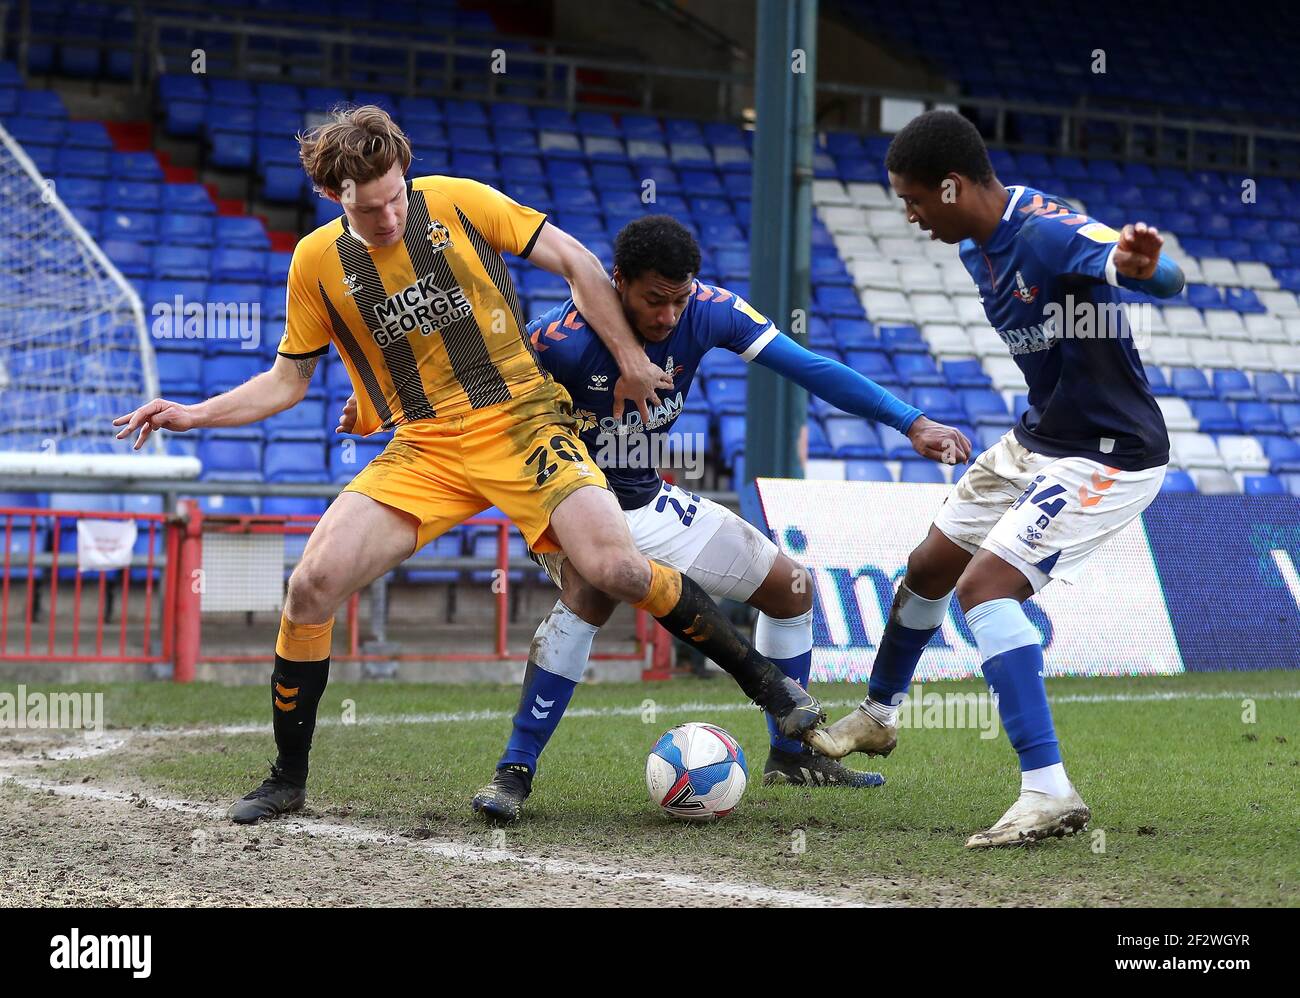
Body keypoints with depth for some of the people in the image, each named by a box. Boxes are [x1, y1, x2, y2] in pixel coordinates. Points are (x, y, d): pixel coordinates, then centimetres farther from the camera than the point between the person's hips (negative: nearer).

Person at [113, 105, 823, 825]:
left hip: (523, 422, -2)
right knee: (312, 583, -15)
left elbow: (574, 261, 2)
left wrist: (631, 359, 0)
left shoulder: (457, 201, -5)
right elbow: (287, 381, 12)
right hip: (423, 449, 2)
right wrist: (194, 415, 0)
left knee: (615, 568, -22)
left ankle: (764, 680, 1)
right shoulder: (317, 261, 1)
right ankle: (287, 780, 3)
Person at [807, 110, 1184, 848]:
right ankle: (878, 718, 48)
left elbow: (1168, 281, -45)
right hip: (1035, 441, 10)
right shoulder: (977, 248, 1)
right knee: (929, 568, 22)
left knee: (984, 586, -24)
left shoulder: (1052, 234, -29)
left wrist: (1144, 265, -67)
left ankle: (1050, 793, -24)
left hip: (1110, 459, -10)